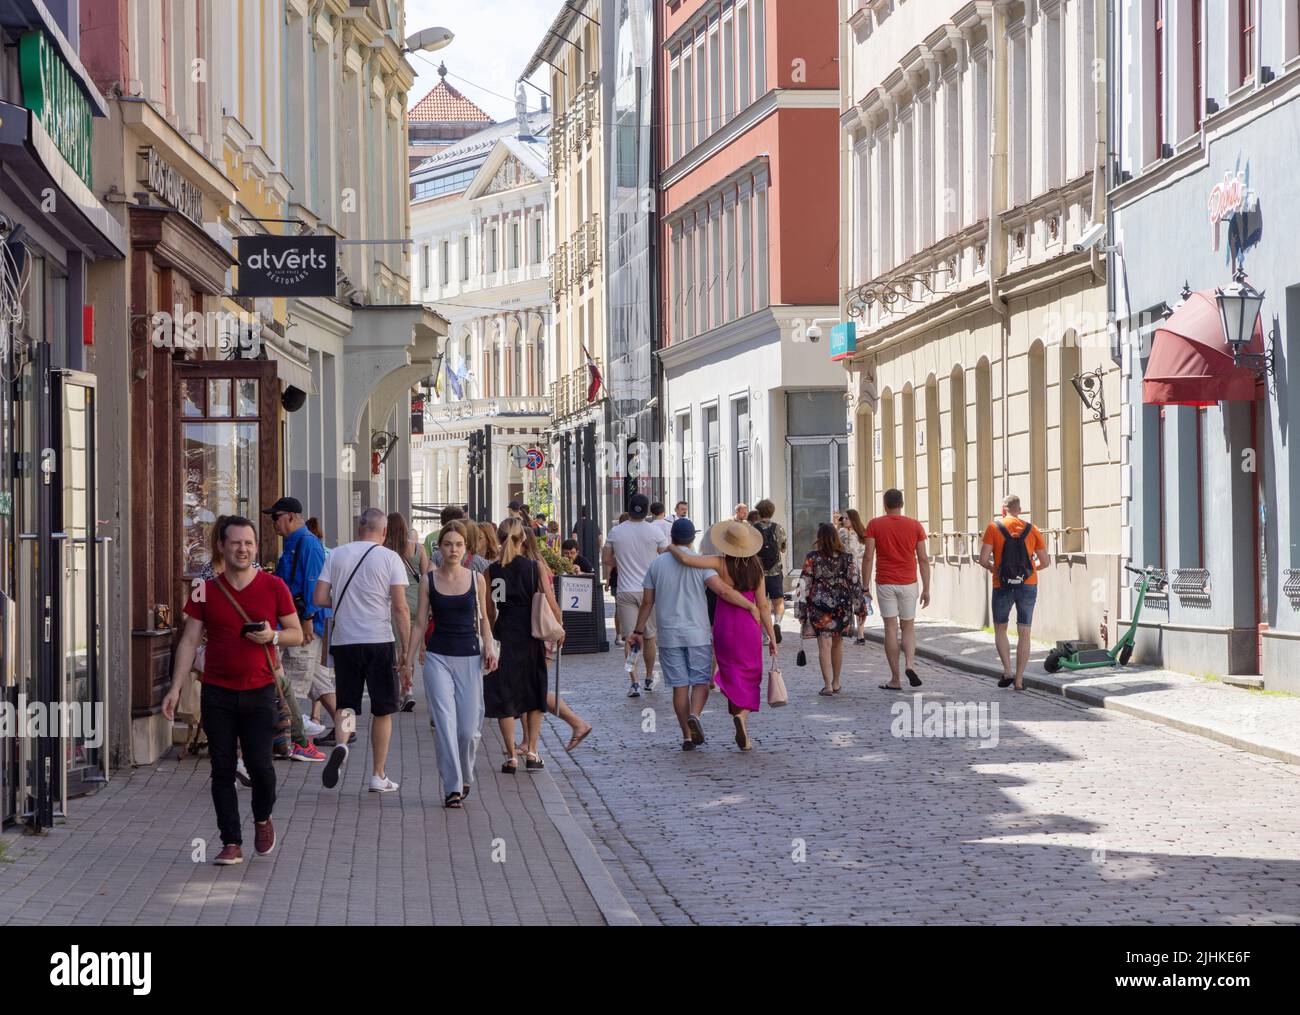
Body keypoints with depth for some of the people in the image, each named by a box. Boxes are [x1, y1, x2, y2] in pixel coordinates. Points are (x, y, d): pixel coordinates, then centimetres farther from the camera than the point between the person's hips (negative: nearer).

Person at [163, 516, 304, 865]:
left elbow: (297, 634, 9)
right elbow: (189, 641, 4)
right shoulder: (206, 591, 3)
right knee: (222, 770, 2)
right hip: (218, 693, 1)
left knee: (259, 763, -8)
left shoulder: (274, 587, 2)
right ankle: (231, 843, 9)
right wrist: (175, 689, -3)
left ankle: (263, 819, 23)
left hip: (260, 692, -1)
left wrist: (273, 636, -13)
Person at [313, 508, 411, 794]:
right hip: (380, 641, -2)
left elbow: (320, 598, 2)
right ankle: (379, 776, 12)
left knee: (347, 702, 12)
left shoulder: (337, 555, 5)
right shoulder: (390, 558, -3)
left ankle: (341, 744, -19)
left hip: (343, 640, 2)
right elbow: (401, 608, -8)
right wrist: (405, 652, -4)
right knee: (382, 709, 9)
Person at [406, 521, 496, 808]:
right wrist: (409, 661, 2)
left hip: (470, 657, 1)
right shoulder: (428, 582, 2)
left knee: (469, 728, -1)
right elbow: (420, 623, 6)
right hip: (438, 657, -1)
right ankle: (452, 787, -8)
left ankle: (465, 776, 26)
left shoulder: (476, 579, 4)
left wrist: (489, 647, -2)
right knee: (445, 723, -11)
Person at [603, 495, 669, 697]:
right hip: (649, 590, 0)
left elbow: (606, 559, 7)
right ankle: (649, 678, 29)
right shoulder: (655, 533, -6)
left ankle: (634, 682, -8)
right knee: (649, 637, 15)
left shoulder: (615, 532, -1)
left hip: (626, 591, 0)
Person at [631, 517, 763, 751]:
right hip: (697, 633, -2)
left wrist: (638, 631, 14)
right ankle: (694, 715, -21)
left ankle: (687, 736, 4)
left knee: (679, 685, 6)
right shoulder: (699, 563, -5)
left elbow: (647, 602, 5)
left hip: (669, 635, 2)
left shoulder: (657, 563, 4)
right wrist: (751, 606, -7)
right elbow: (723, 590, -16)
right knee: (701, 681, 7)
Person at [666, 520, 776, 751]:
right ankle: (743, 714, -13)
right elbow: (763, 605, -1)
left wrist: (671, 548, -4)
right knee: (749, 676, 14)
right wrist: (771, 637, 5)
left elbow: (686, 559, -25)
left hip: (724, 626, -1)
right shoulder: (755, 568, -3)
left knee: (733, 676, 8)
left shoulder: (721, 563, -12)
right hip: (750, 626, 1)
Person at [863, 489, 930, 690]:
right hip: (908, 583, 1)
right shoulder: (915, 526, 2)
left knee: (891, 628, 3)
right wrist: (926, 589, 5)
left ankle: (895, 679, 2)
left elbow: (868, 557, -6)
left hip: (885, 583, -1)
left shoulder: (874, 525, -1)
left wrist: (865, 586, 0)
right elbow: (923, 559, 1)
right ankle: (910, 664, -11)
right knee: (908, 627, 14)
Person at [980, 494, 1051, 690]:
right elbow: (1046, 562, 5)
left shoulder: (994, 527, -4)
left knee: (1000, 629, 17)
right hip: (1028, 586, 1)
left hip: (1003, 587, -1)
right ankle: (1019, 680, 5)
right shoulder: (1031, 530, 3)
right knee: (1024, 633, 7)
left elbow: (983, 559, -10)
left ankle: (1007, 672, 3)